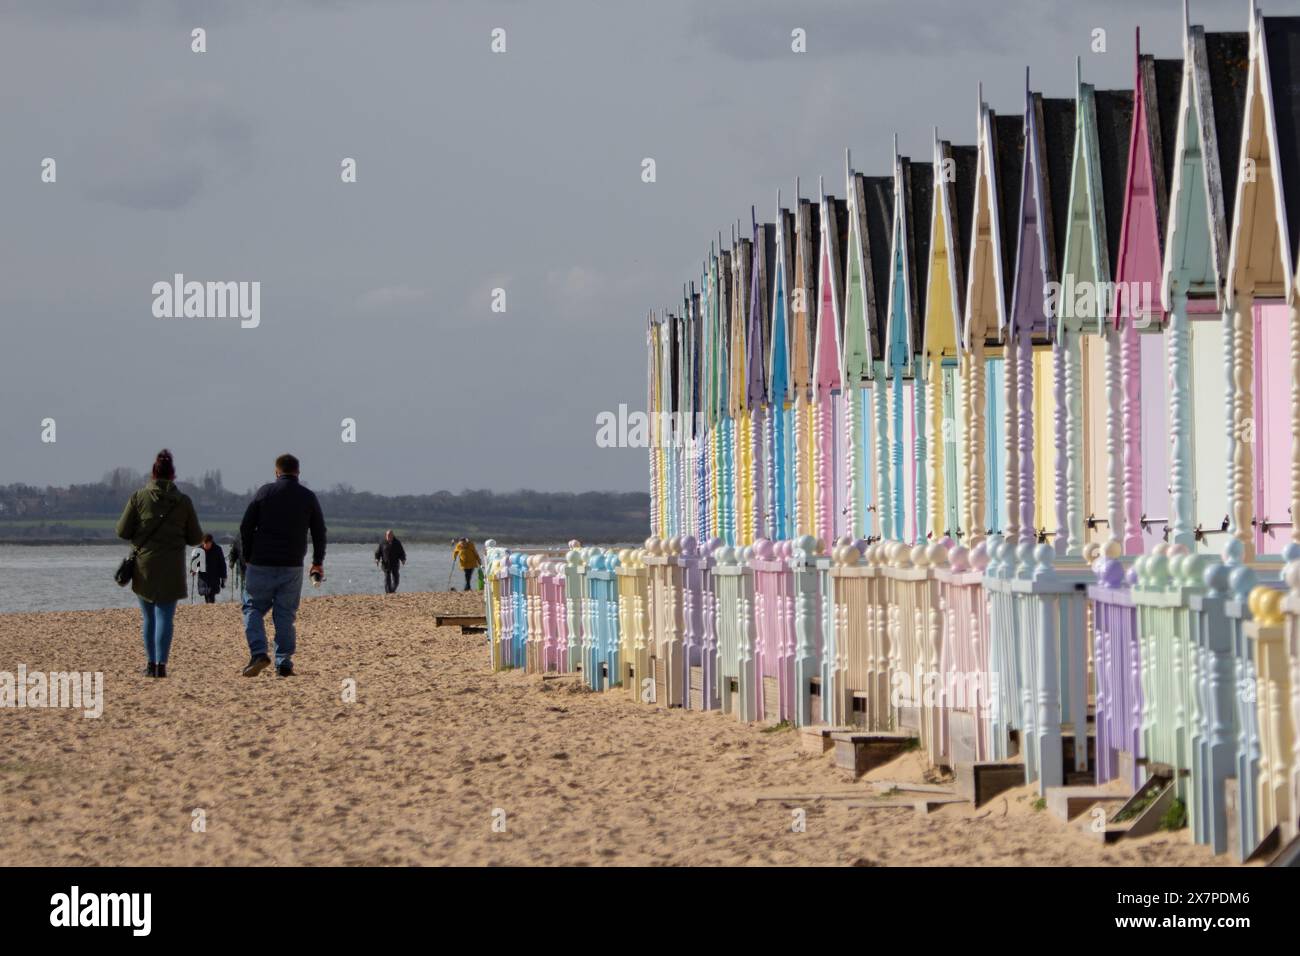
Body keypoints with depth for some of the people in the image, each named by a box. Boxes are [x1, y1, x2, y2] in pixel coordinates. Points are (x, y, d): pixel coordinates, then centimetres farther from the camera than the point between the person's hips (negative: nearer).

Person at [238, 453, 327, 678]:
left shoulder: (265, 492, 0)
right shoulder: (308, 497, 5)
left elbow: (246, 527, -2)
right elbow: (319, 532, 9)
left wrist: (247, 557, 9)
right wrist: (318, 562, 21)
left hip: (261, 565, -1)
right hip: (292, 567, 1)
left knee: (253, 608, 8)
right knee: (285, 615, 7)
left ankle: (258, 653, -11)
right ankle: (283, 663, 3)